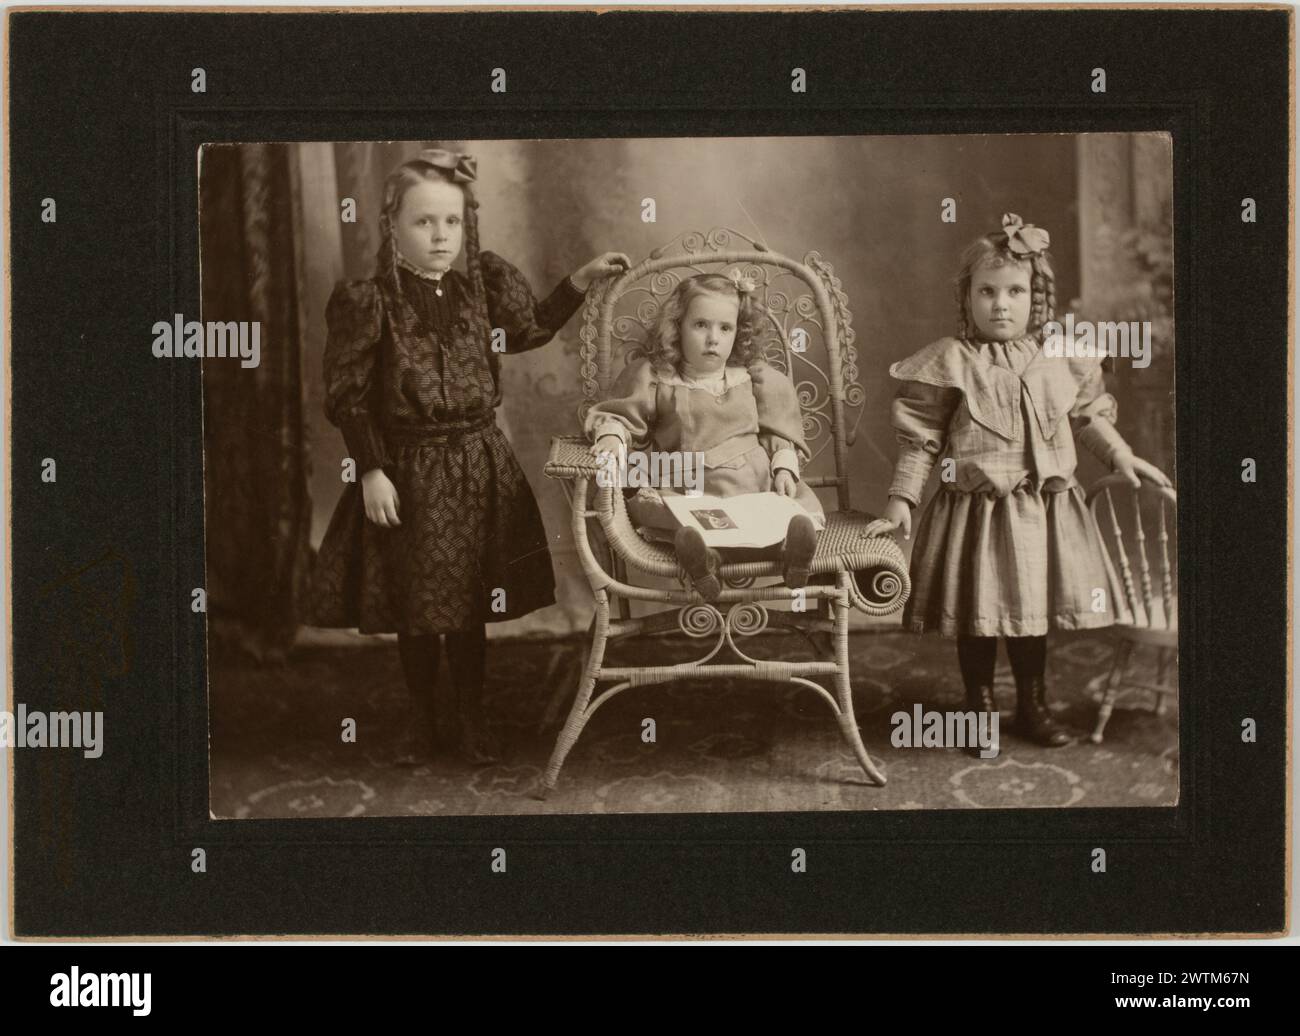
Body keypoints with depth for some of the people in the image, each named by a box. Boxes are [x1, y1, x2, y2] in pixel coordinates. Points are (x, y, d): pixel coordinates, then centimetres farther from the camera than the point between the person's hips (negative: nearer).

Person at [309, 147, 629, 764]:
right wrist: (371, 471, -15)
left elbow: (531, 330, 20)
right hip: (409, 472, -3)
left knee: (470, 606, 10)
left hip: (479, 467, 3)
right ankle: (422, 722, 24)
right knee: (415, 610, 7)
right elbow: (347, 396, -10)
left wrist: (582, 280, 14)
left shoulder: (480, 290, 3)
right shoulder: (368, 303, -11)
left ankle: (471, 724, 21)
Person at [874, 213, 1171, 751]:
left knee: (1033, 609, 13)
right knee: (978, 612, 4)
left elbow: (1089, 414, 18)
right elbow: (919, 439, -6)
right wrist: (901, 499, -9)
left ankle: (1033, 706, 29)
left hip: (1045, 510, 3)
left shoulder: (1062, 359, 4)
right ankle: (979, 707, 21)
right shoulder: (950, 364, -8)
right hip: (976, 510, -3)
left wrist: (1121, 455, 9)